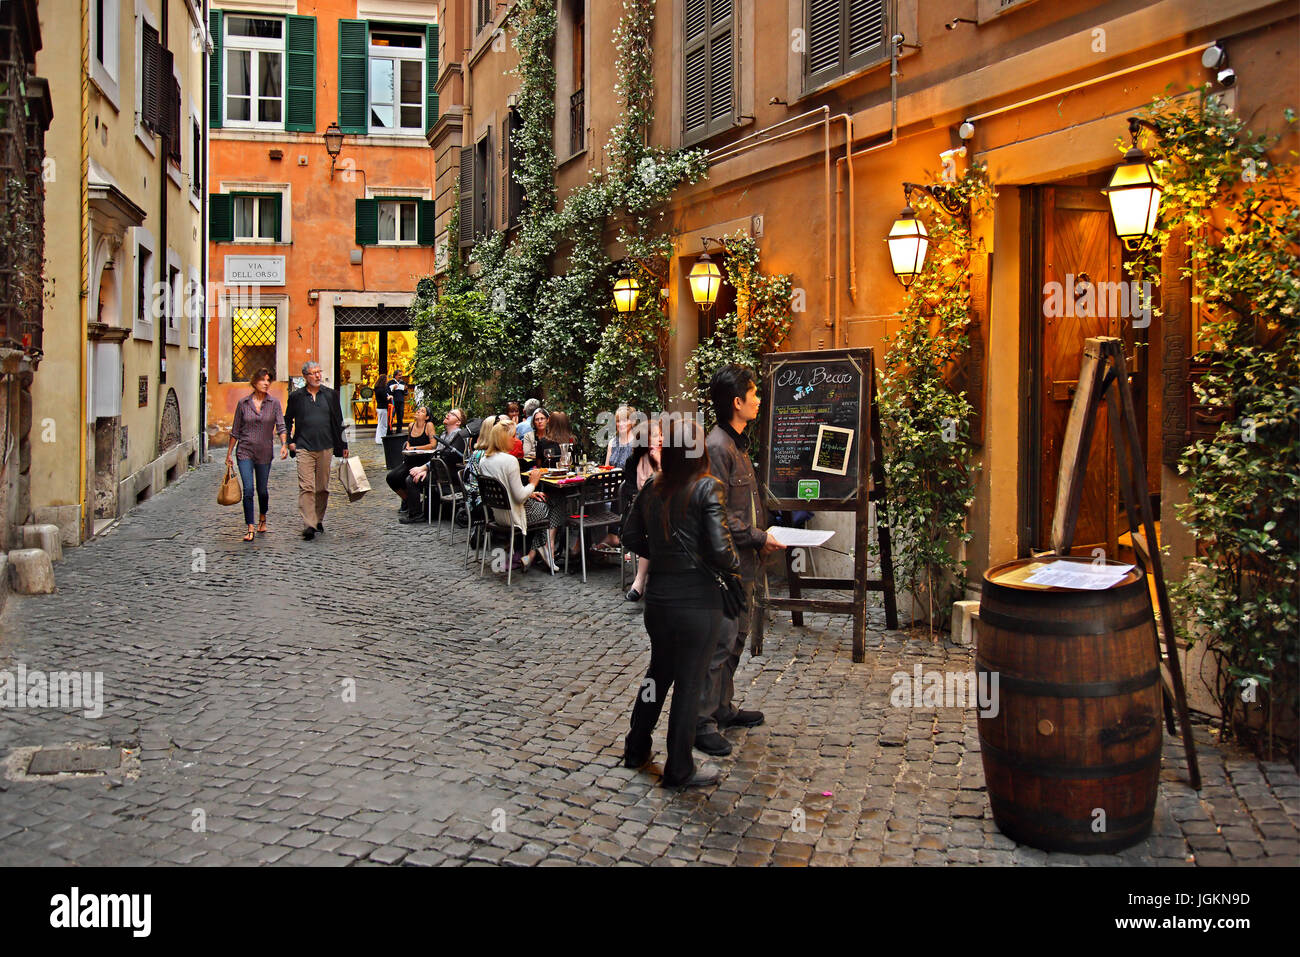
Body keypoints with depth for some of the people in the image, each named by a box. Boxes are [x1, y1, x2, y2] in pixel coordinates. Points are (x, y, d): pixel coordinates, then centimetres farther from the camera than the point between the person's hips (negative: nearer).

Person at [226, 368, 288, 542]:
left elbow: (281, 426, -7)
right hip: (245, 451, -1)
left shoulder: (274, 403, 0)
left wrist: (284, 444, -25)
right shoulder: (243, 403, 1)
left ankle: (262, 518, 38)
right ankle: (250, 529, -8)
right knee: (248, 490, -11)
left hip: (265, 452, 1)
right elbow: (235, 431, 7)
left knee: (263, 490, 10)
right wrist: (229, 453, 8)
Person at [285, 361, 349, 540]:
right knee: (306, 487, -11)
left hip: (325, 447, 2)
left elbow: (338, 422, 13)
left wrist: (342, 445, 12)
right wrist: (290, 441, 4)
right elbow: (287, 421, 14)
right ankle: (309, 525, -15)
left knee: (323, 487, 8)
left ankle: (318, 520, 23)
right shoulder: (296, 396, 5)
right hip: (304, 448, -2)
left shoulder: (330, 394, 9)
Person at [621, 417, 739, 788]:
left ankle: (636, 748, 37)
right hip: (697, 601, -5)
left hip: (658, 597, 6)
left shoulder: (652, 487, 0)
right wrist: (736, 563, 1)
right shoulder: (707, 487, -15)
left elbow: (631, 536, 8)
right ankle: (679, 770, 19)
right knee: (689, 682, 7)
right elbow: (720, 550, -19)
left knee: (659, 670, 24)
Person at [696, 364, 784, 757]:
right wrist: (758, 538, -15)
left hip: (743, 562, 10)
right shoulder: (716, 448, -18)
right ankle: (700, 721, 4)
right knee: (720, 642, -5)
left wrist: (761, 537, 8)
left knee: (737, 637, 17)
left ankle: (722, 708, 29)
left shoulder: (738, 444, 15)